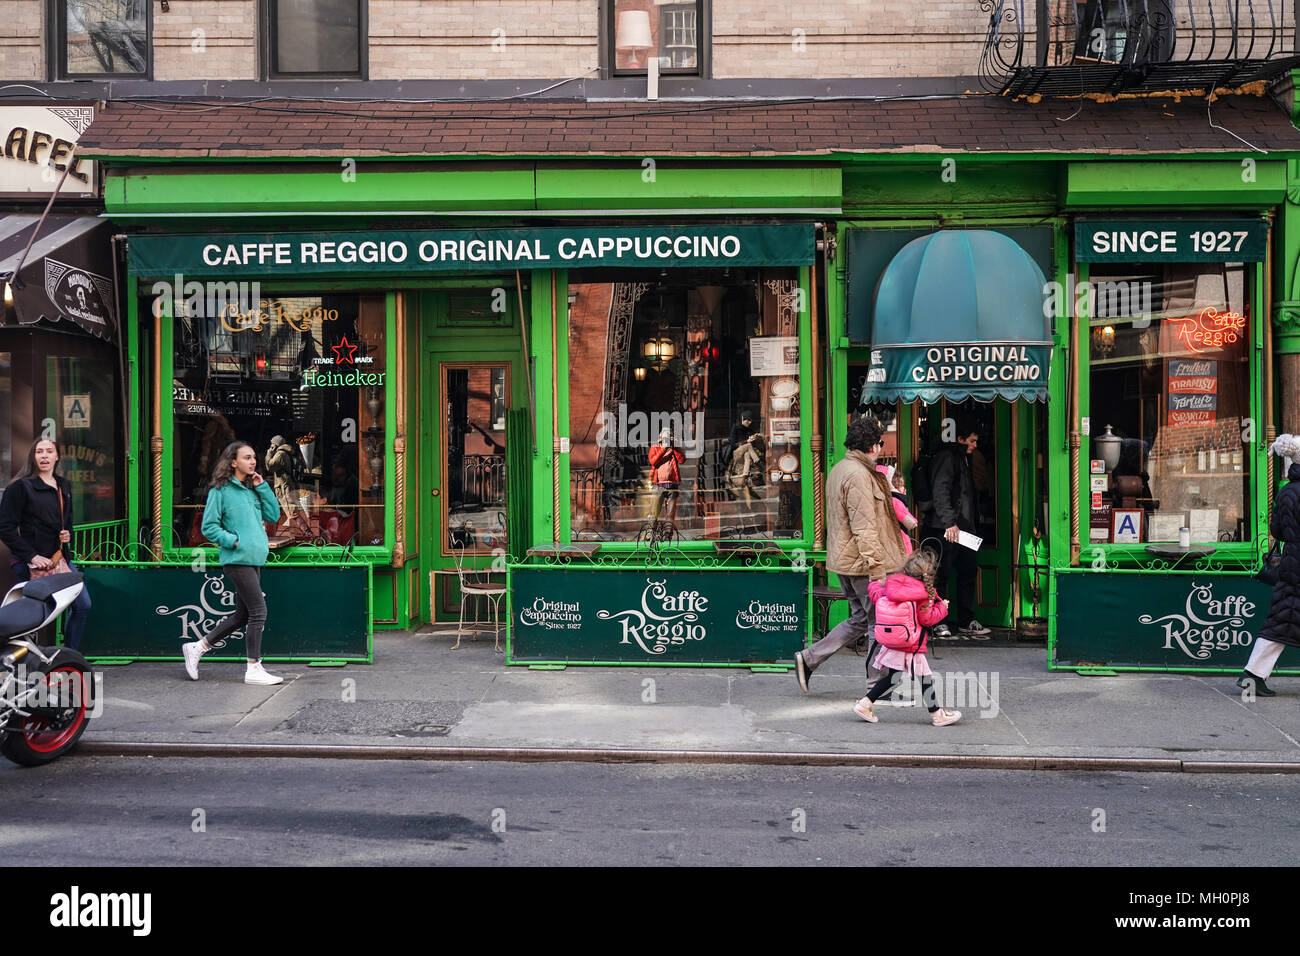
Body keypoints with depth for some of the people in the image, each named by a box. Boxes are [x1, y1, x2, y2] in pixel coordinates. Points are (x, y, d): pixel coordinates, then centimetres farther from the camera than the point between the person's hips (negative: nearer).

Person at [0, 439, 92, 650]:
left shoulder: (64, 485, 15)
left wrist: (68, 534, 7)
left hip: (61, 558, 7)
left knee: (83, 605, 2)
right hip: (30, 563, -7)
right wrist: (31, 556, -18)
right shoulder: (21, 487, -7)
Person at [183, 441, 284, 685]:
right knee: (258, 611, -10)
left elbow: (273, 516, 12)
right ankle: (253, 669, -2)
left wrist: (262, 488, 5)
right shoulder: (220, 490, -5)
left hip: (255, 559, 8)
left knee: (242, 615, 12)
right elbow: (209, 527, -6)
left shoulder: (253, 489, 17)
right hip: (237, 560, -8)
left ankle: (197, 648, 24)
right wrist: (234, 541, -14)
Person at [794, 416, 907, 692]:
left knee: (860, 619, 17)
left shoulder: (839, 469, 14)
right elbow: (864, 527, -22)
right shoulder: (859, 475, -19)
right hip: (862, 562, -10)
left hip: (844, 560, 10)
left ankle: (809, 658, 13)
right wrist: (877, 567, -22)